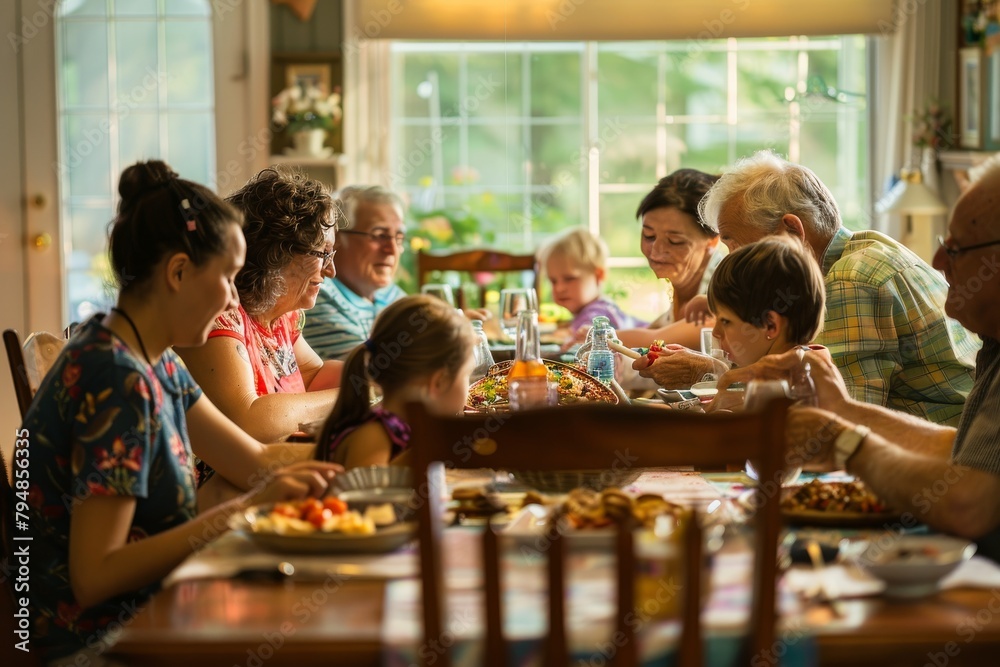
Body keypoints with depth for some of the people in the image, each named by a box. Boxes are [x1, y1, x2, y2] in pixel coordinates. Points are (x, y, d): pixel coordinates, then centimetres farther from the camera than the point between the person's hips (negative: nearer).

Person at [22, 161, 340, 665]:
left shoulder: (154, 361, 6)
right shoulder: (119, 382, -22)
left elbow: (254, 462, 11)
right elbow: (95, 577, -25)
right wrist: (242, 510, -26)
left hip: (142, 612, 9)